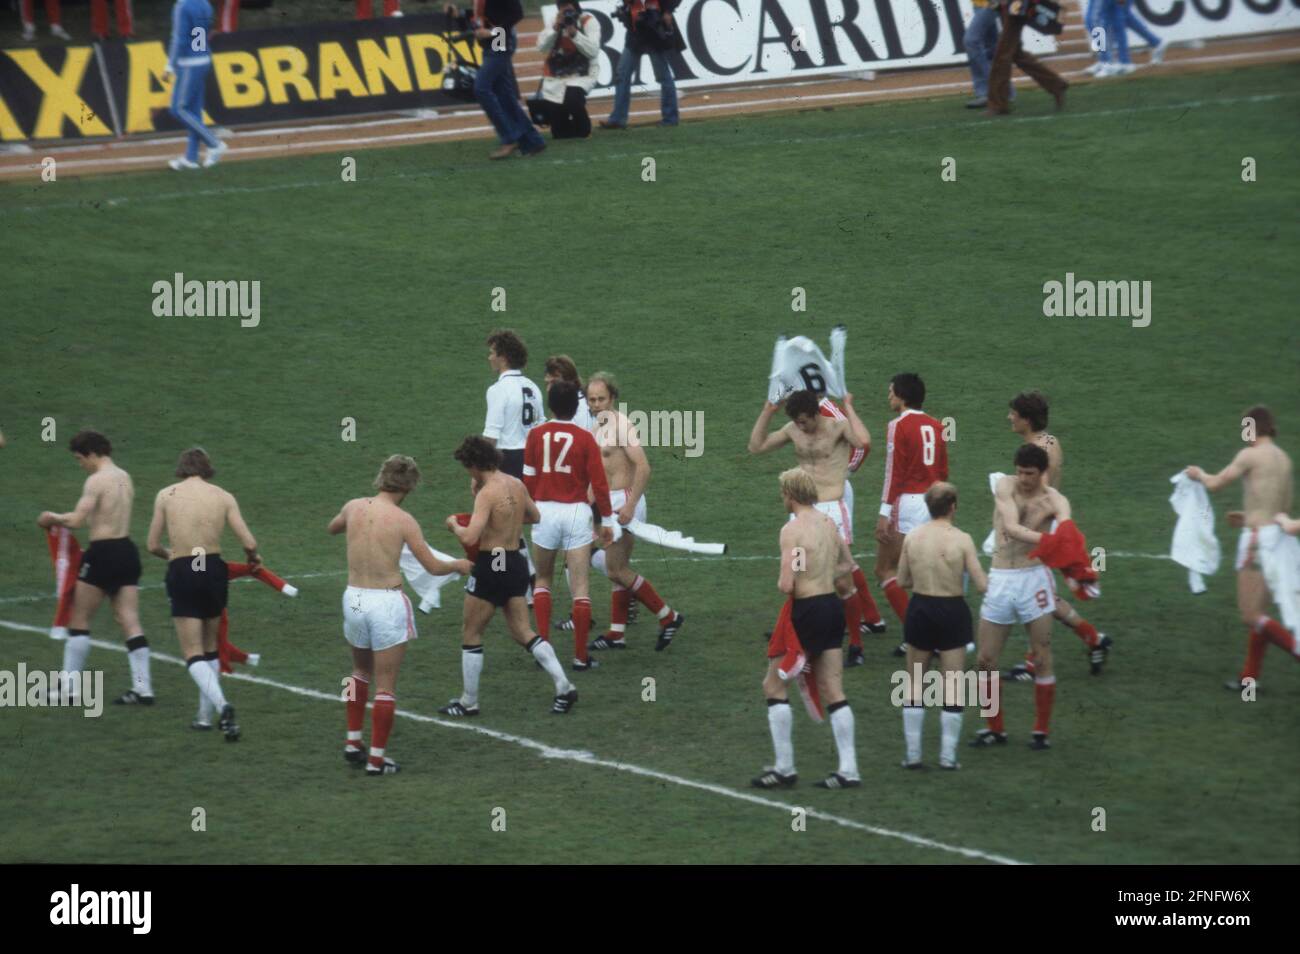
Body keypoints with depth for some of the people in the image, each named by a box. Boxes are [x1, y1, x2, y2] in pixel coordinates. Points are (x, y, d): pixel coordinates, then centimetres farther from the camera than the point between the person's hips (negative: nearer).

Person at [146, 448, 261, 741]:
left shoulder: (166, 495, 3)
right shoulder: (223, 497, 4)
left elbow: (153, 545, 5)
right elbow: (249, 543, -1)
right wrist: (253, 558, 22)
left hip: (182, 573, -2)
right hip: (214, 569, 2)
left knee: (193, 654, -1)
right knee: (211, 649, 21)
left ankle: (222, 706, -24)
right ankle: (205, 715, 25)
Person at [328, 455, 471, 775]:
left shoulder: (353, 508, 0)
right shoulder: (402, 520, -12)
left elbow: (332, 527, 24)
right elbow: (433, 566, -7)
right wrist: (459, 565, 13)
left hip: (354, 597, 5)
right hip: (387, 602, -5)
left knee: (361, 671, 28)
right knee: (385, 685, 5)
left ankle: (353, 742, 28)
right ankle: (377, 758, 7)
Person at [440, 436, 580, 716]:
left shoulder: (487, 493, -19)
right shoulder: (517, 486, 6)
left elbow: (469, 538, -27)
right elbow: (535, 516, 24)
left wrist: (454, 524, -7)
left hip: (491, 565, -7)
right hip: (516, 564, 7)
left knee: (471, 634, 8)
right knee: (523, 633, 12)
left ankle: (468, 702, 14)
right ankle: (564, 687, 0)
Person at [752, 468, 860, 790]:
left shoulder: (792, 530, -16)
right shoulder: (828, 523, 7)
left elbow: (787, 585, -22)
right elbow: (846, 564, 21)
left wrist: (781, 583, 0)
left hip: (807, 611, -7)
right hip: (832, 606, 7)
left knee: (774, 686, 7)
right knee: (833, 693, 9)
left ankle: (784, 769, 6)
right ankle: (848, 769, 5)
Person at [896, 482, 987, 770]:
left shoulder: (912, 538, -5)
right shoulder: (961, 540, -13)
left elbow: (902, 581, 4)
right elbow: (981, 585, -13)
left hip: (920, 608, 2)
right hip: (952, 611, -2)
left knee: (914, 684, 15)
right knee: (952, 688, 8)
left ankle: (912, 753, 12)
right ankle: (948, 755, 7)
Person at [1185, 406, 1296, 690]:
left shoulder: (1250, 455, -10)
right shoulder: (1284, 459, 12)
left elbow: (1214, 484, -5)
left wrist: (1199, 474, 17)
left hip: (1258, 537, -8)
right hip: (1278, 534, 8)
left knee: (1252, 617, -6)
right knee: (1258, 613, 15)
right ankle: (1250, 677, 19)